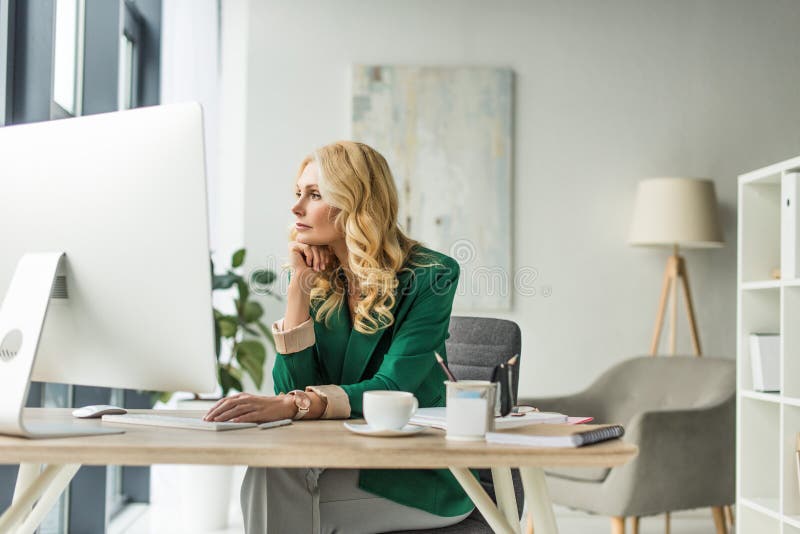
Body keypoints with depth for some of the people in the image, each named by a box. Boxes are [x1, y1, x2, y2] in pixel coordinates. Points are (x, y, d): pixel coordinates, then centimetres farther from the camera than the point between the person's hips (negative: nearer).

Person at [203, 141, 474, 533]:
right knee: (269, 475, -28)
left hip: (420, 478, -4)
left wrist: (291, 405, -36)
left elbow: (391, 390, -21)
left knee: (284, 496, -28)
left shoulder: (431, 276, -10)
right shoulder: (319, 283, 5)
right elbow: (292, 388, -4)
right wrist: (299, 285, -10)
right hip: (340, 458, 4)